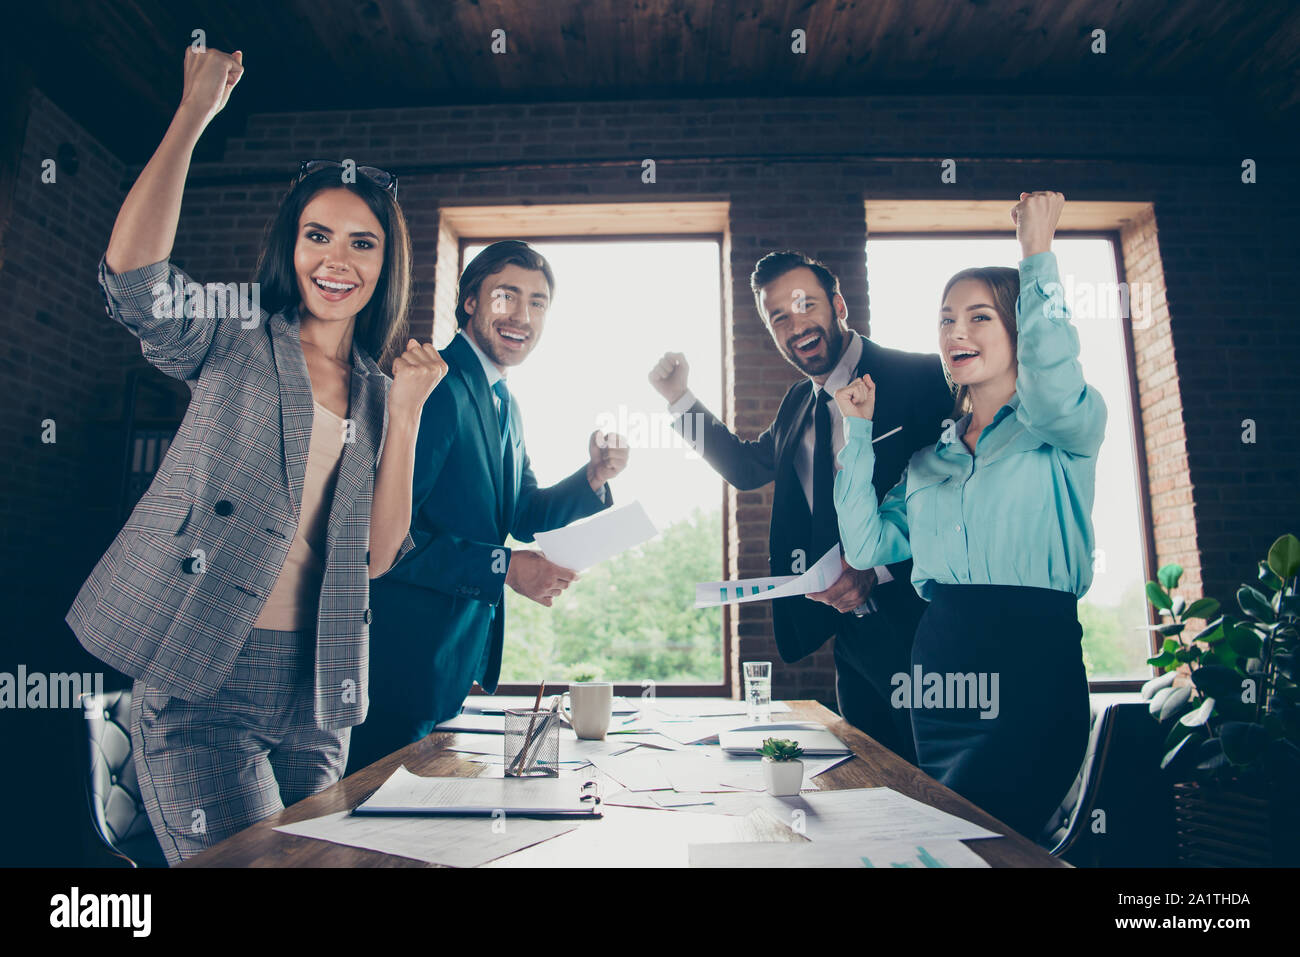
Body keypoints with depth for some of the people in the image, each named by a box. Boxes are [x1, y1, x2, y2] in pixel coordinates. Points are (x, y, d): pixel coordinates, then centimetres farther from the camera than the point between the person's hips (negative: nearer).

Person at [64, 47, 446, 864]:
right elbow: (132, 271, -20)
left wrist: (407, 411, -6)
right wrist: (196, 110, -13)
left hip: (315, 690, 4)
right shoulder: (234, 344, 1)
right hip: (201, 682, -4)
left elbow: (377, 555, 0)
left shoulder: (377, 392, 9)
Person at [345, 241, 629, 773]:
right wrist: (505, 567, -23)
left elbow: (525, 516, 13)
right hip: (407, 655, -9)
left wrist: (594, 476, -4)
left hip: (463, 655, 9)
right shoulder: (436, 390, -18)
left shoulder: (506, 407, 12)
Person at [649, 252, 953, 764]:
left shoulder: (923, 377, -11)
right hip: (854, 638, 7)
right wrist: (679, 396, 16)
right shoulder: (799, 404, 12)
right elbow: (746, 467, 24)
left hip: (917, 626, -7)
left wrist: (877, 569, -24)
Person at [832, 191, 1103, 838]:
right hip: (937, 669, 6)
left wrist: (1037, 253, -17)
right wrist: (858, 433, 6)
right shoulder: (929, 458, 16)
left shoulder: (1065, 431, 2)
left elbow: (1052, 386, -24)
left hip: (1032, 668, -5)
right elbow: (866, 547, 5)